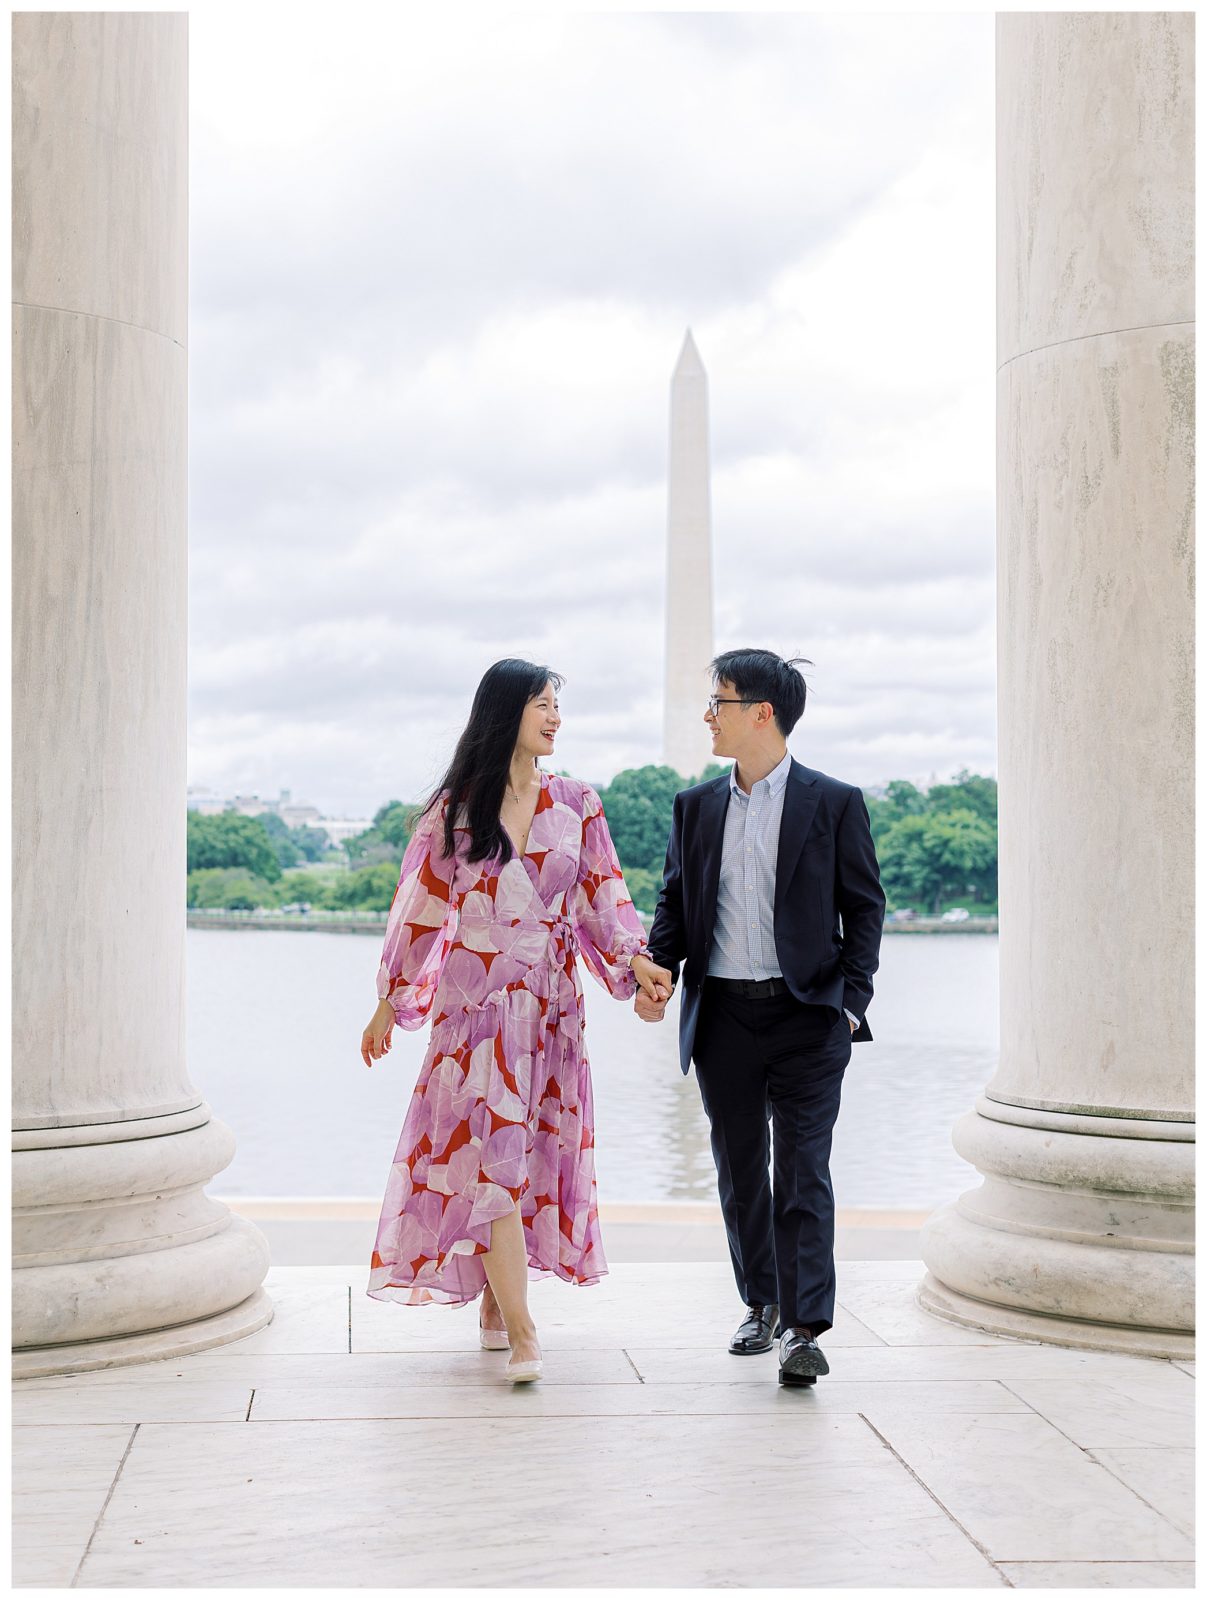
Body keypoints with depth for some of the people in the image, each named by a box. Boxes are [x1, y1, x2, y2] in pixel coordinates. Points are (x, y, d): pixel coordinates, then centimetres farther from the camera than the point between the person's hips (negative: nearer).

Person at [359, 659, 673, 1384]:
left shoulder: (576, 804, 8)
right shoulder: (455, 808, 1)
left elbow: (601, 898, 7)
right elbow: (423, 907, 5)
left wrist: (637, 961, -10)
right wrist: (390, 1003, 7)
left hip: (551, 1000, 3)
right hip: (477, 999, -3)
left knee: (533, 1148, 5)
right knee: (491, 1149, -10)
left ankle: (495, 1297, 20)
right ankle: (521, 1331, -12)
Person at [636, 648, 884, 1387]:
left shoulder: (834, 804, -1)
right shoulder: (696, 806, 10)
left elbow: (864, 904, 1)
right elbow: (675, 901, 13)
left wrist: (852, 998, -8)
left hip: (806, 1016, -4)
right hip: (722, 1015, 4)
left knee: (803, 1173, -7)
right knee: (740, 1172, 12)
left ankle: (806, 1330, -7)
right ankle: (761, 1305, 27)